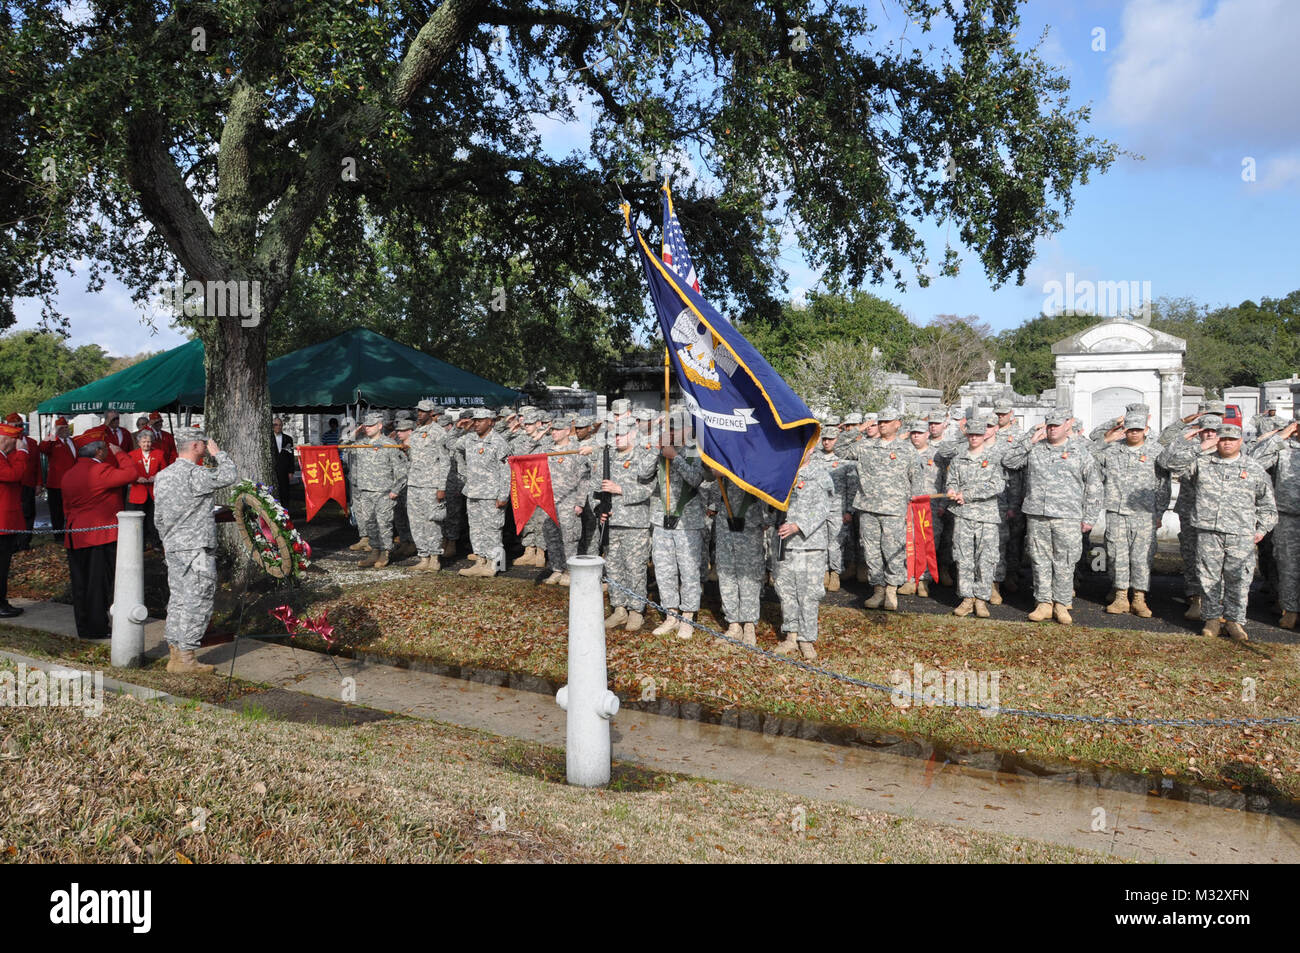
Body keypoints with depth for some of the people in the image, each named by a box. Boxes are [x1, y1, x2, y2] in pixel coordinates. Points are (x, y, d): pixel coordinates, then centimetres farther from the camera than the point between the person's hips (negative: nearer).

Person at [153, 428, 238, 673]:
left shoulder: (162, 476, 11)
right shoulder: (195, 474, -17)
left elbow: (158, 518, 16)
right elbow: (229, 476, -12)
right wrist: (218, 453, 0)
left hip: (173, 548, 9)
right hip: (196, 548, -9)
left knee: (177, 600, 13)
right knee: (197, 602, -3)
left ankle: (175, 654, 19)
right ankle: (186, 658, -1)